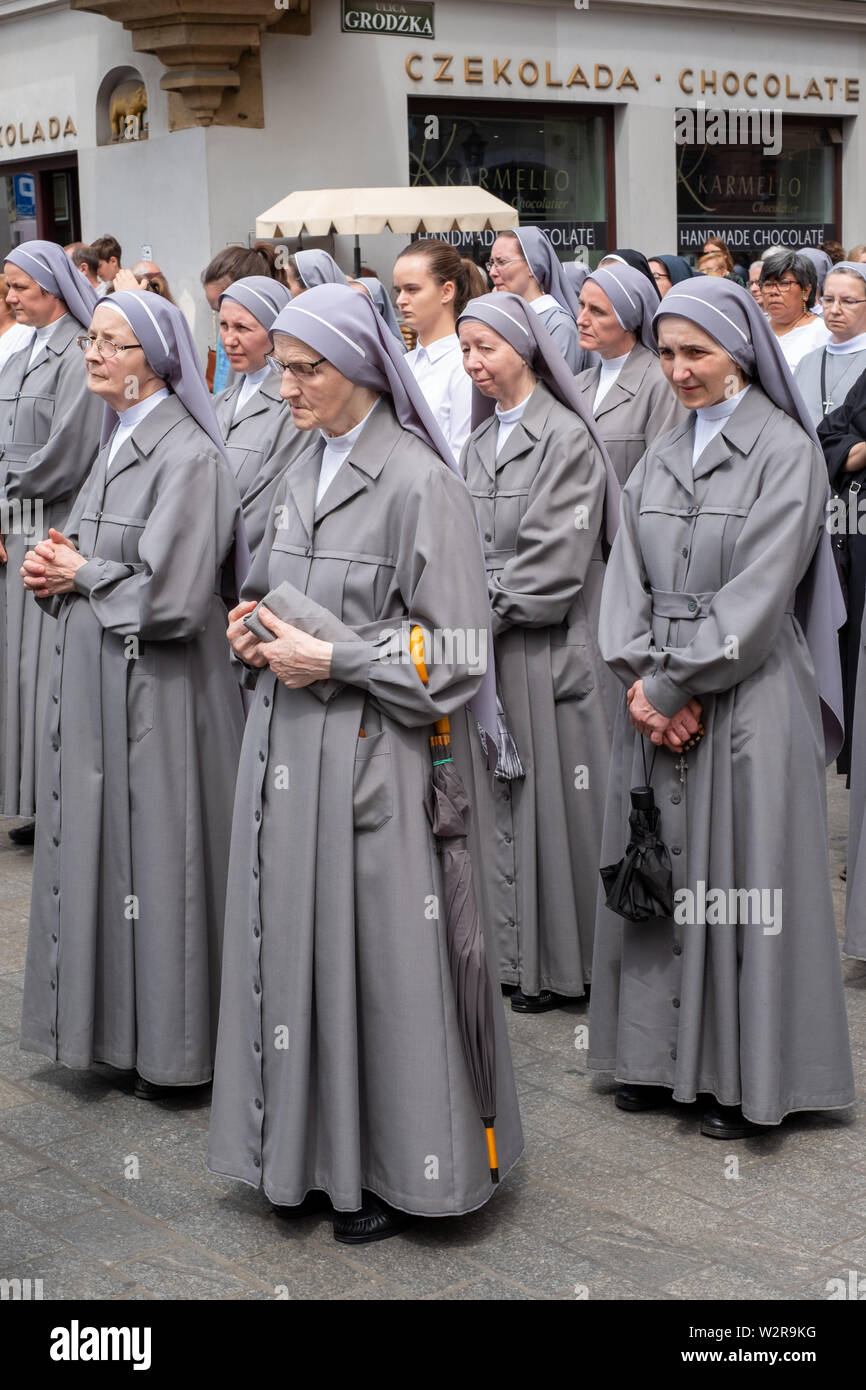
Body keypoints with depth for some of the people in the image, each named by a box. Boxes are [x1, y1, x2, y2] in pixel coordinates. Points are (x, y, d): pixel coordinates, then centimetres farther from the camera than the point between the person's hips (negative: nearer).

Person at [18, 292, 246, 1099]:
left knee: (157, 856, 1)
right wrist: (51, 573, 0)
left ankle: (172, 1047, 14)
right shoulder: (119, 443, 12)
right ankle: (114, 1025, 27)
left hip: (158, 691, -9)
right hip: (95, 681, 9)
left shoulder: (188, 457, -15)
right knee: (101, 849, 14)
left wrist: (83, 574, -10)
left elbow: (173, 598, -23)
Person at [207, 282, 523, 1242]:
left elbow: (456, 648, -13)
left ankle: (394, 1166, 17)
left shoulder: (418, 481, -11)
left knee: (377, 950, 2)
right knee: (294, 940, 11)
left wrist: (333, 659, -17)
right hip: (286, 747, 7)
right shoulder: (301, 471, 12)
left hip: (370, 752, -7)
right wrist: (254, 623, 3)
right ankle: (311, 1150, 25)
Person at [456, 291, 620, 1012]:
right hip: (487, 648, 7)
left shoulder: (567, 437, -8)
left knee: (548, 792, 0)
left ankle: (558, 962, 11)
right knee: (495, 794, 9)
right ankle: (512, 948, 20)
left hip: (548, 647, -7)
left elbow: (556, 561, -14)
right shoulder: (480, 442, 13)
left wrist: (487, 611, -11)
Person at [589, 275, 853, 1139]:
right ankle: (660, 1055, 21)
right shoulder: (661, 457, 12)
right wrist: (641, 678, -9)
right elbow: (627, 575, 7)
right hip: (656, 701, 6)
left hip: (747, 699, -5)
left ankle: (743, 1075, 11)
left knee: (738, 871, -1)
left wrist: (671, 685, -13)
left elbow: (758, 594, -14)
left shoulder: (786, 451, -7)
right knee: (659, 871, 9)